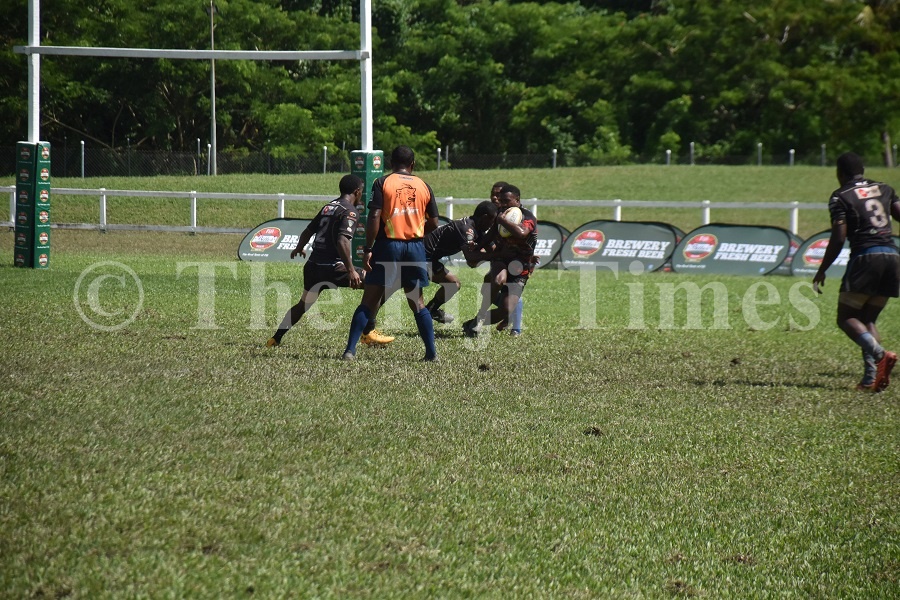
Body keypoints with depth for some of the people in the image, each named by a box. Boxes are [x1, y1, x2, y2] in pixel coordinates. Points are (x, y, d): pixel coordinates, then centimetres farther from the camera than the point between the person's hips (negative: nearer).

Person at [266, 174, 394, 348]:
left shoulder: (328, 207, 17)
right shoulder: (350, 211, -8)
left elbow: (308, 231, 27)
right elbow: (342, 241, -22)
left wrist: (299, 248, 47)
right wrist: (351, 270, -23)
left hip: (313, 265, 8)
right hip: (331, 266, -8)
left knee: (304, 303, 26)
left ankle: (275, 339, 26)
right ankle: (369, 334, -2)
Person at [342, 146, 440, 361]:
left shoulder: (382, 183, -2)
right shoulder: (423, 186, 7)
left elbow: (374, 217, -11)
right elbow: (433, 224, 9)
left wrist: (368, 249, -9)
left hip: (388, 244, -2)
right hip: (415, 247, 2)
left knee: (369, 301, 1)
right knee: (417, 302, 14)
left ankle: (350, 350, -4)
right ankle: (431, 352, 11)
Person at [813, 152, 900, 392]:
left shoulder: (841, 196, 1)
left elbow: (839, 237, -6)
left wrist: (821, 271, 2)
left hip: (865, 257, -6)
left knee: (846, 318, 2)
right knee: (867, 319, 16)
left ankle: (880, 354, -24)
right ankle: (871, 378, -1)